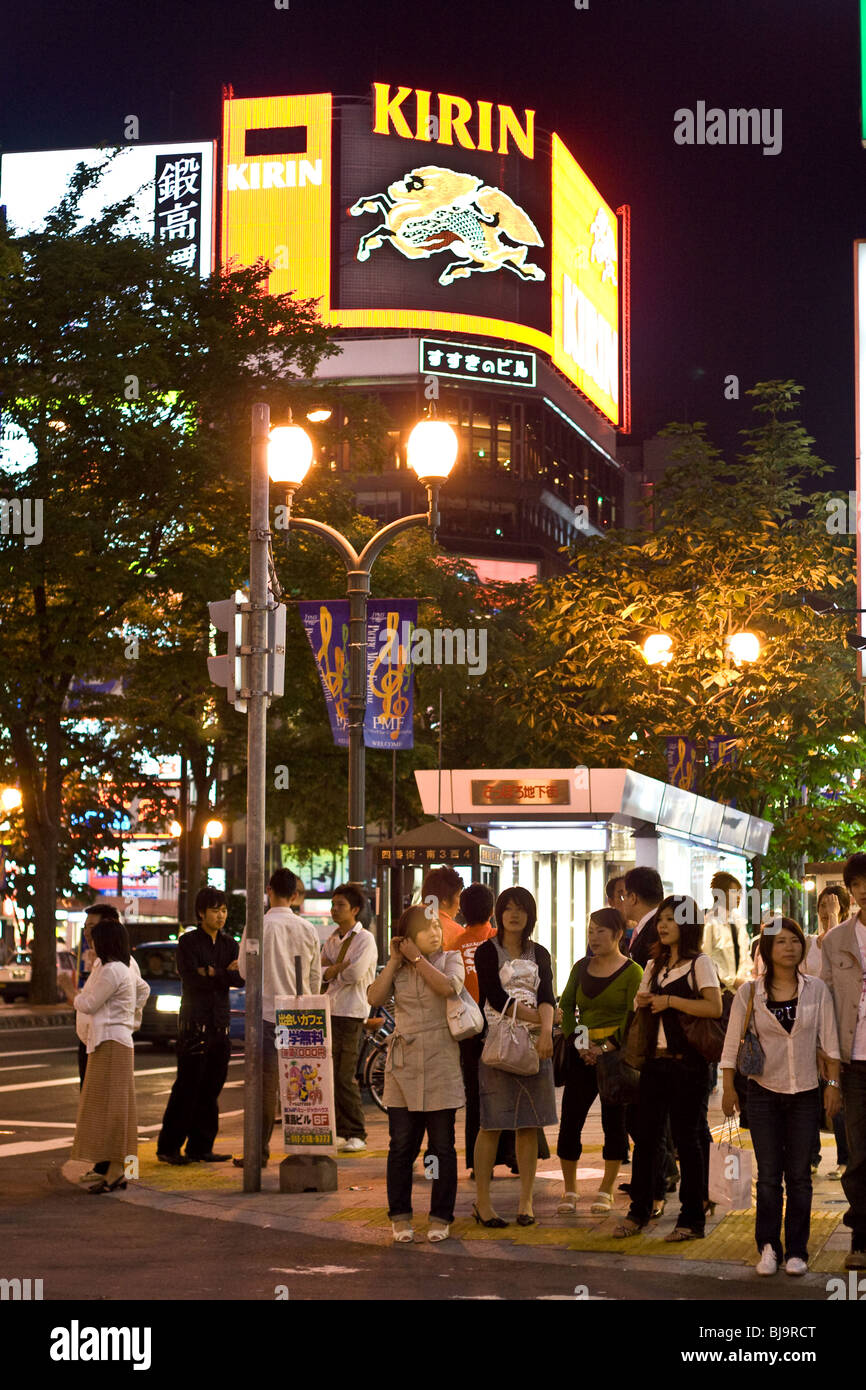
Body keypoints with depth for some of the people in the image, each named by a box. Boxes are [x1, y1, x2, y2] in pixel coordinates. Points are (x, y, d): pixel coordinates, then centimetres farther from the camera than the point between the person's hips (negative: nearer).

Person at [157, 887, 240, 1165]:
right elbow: (193, 979, -14)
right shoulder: (188, 942, -1)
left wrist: (213, 972, -14)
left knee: (211, 1089, 6)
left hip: (220, 1024, 5)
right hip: (194, 1022, -5)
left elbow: (238, 978, 1)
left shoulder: (229, 943, 15)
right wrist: (225, 974, -9)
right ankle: (168, 1147, -2)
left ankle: (201, 1147, 12)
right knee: (187, 1087, -7)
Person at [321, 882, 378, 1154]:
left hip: (351, 1013, -7)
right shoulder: (331, 940, 17)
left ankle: (357, 1134, -3)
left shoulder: (365, 939, -5)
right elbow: (320, 972, 7)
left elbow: (355, 973, -18)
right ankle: (340, 1131, 13)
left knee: (346, 1077, -9)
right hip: (330, 1011, 7)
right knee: (332, 1075, 6)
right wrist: (341, 967, -9)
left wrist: (331, 970, -2)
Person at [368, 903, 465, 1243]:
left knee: (442, 1147, 2)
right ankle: (400, 1217, 11)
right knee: (401, 1145, 2)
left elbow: (448, 987, -16)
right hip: (403, 1064, 2)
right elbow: (374, 997, -4)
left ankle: (440, 1217, 11)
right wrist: (395, 961, -3)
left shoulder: (450, 959, 5)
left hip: (441, 1065, -2)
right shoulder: (397, 968, 10)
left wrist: (417, 958, -8)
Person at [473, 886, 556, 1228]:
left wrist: (546, 1030, -19)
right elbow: (496, 998, -8)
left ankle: (526, 1201, 10)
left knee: (529, 1124, 3)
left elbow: (546, 997, -1)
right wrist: (537, 1017, -9)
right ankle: (482, 1202, 1)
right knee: (491, 1123, -5)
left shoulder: (539, 954, 13)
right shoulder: (487, 951, 2)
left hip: (533, 1044, 4)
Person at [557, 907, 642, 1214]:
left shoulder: (632, 971, -4)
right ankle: (569, 1190, 10)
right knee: (570, 1119, 0)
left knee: (614, 1121, 2)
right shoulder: (582, 967, 11)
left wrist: (606, 1047, -15)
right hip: (582, 1053, 4)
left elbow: (633, 1018, -9)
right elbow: (566, 1006, 10)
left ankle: (606, 1191, 13)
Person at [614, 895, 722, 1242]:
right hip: (655, 1060, 6)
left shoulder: (699, 963, -5)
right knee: (645, 1136, 7)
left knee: (687, 1139, -2)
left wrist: (670, 1000, -17)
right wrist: (642, 1003, 2)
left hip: (687, 1062, -6)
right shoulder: (654, 966, 16)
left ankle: (692, 1220, 5)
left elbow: (714, 1007, -18)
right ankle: (638, 1211, 17)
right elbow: (644, 1006, 26)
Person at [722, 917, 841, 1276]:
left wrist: (833, 1083, -1)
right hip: (764, 1091, -1)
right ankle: (768, 1249, 8)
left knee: (799, 1175, 4)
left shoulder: (816, 989, 1)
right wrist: (728, 1086, -4)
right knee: (769, 1175, 0)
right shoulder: (749, 993, -1)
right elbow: (733, 1042, 1)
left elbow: (829, 1041, 4)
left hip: (804, 1092, 1)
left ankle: (796, 1251, 11)